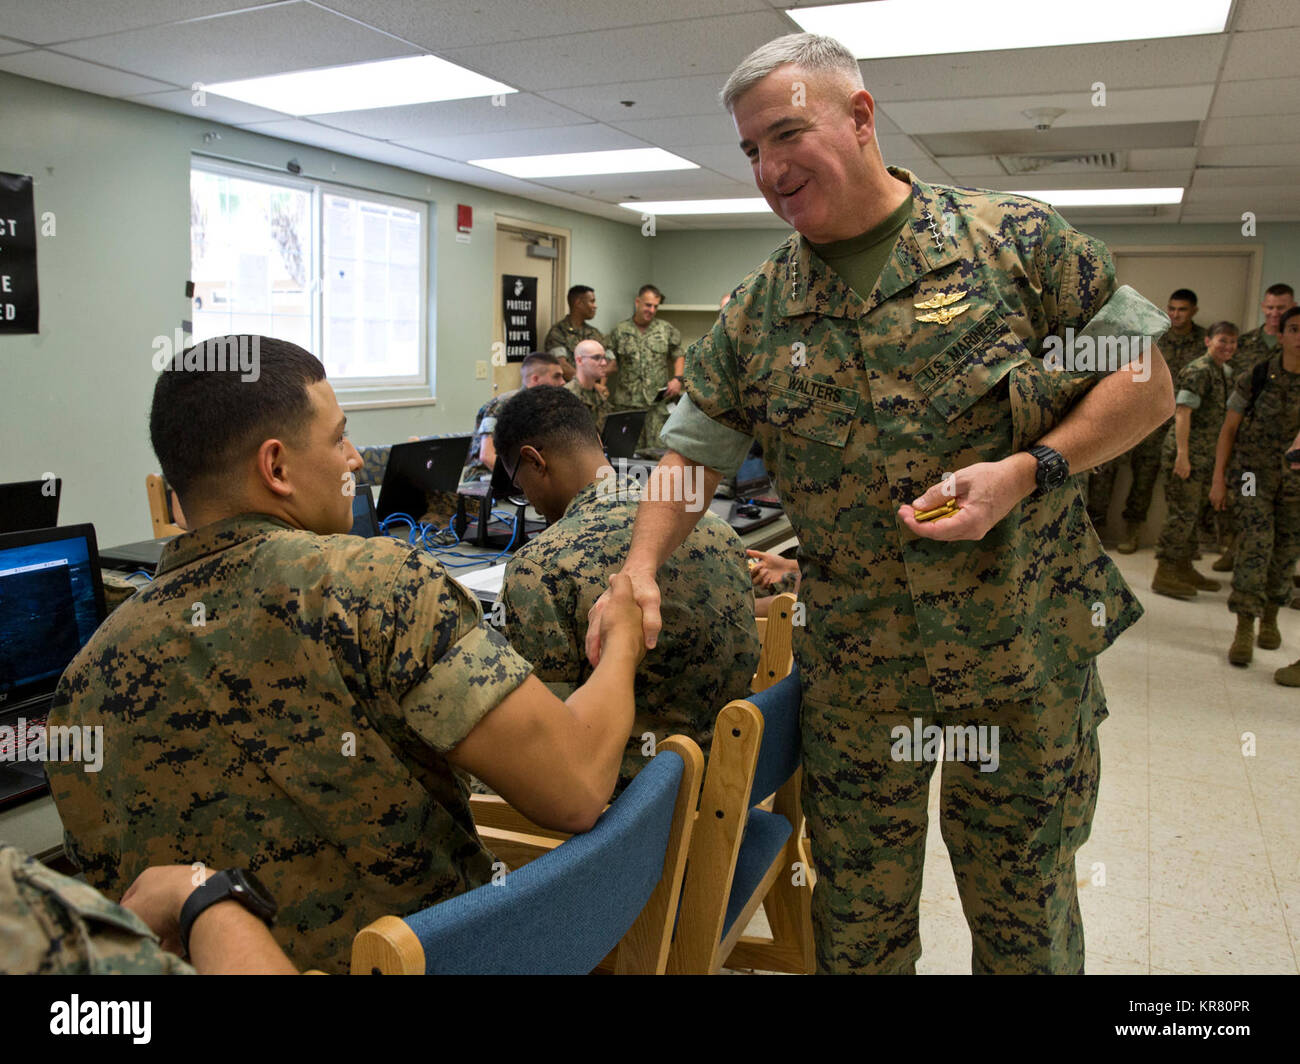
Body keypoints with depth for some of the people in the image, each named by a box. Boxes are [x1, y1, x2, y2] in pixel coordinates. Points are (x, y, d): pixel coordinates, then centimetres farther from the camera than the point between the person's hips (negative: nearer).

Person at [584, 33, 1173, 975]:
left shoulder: (1015, 239, -5)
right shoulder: (757, 313, 3)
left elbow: (1146, 379, -3)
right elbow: (694, 452, 6)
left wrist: (1026, 472, -17)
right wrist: (640, 567, -10)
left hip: (1021, 647, -1)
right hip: (852, 668, 2)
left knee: (1025, 911, 16)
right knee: (858, 915, 15)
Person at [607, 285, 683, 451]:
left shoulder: (667, 330, 10)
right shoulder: (619, 331, 8)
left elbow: (678, 357, 16)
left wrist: (677, 379, 0)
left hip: (658, 401, 0)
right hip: (626, 402, 0)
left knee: (657, 448, -4)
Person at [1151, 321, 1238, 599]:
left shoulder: (1222, 371, 16)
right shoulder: (1199, 371, -14)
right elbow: (1183, 412, -20)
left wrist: (1217, 456, 24)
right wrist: (1182, 455, -25)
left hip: (1205, 454, 10)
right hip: (1186, 452, -10)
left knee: (1194, 512, 14)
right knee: (1183, 513, -9)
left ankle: (1184, 568, 24)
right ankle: (1164, 575, -4)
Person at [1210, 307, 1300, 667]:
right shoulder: (1255, 377, -7)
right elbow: (1229, 428, -2)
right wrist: (1218, 478, -5)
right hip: (1254, 472, -2)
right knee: (1255, 544, -14)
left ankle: (1270, 618, 31)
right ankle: (1244, 630, -10)